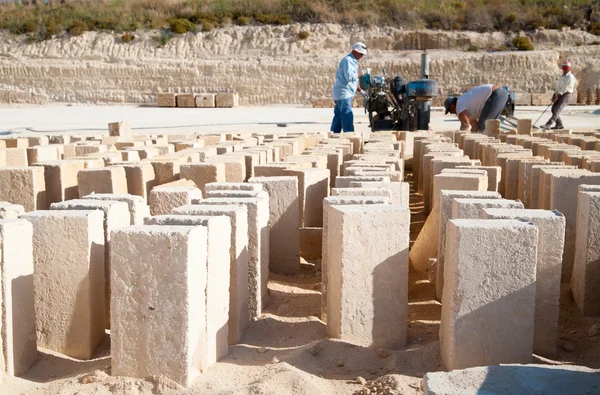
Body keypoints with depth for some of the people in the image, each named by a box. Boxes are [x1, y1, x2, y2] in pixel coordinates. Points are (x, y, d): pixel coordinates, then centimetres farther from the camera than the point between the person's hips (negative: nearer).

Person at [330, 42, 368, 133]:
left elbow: (353, 80, 26)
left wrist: (360, 91, 21)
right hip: (343, 93, -10)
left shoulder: (352, 61, 20)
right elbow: (349, 76, -26)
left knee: (338, 117, 11)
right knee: (347, 117, -11)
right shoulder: (348, 60, -13)